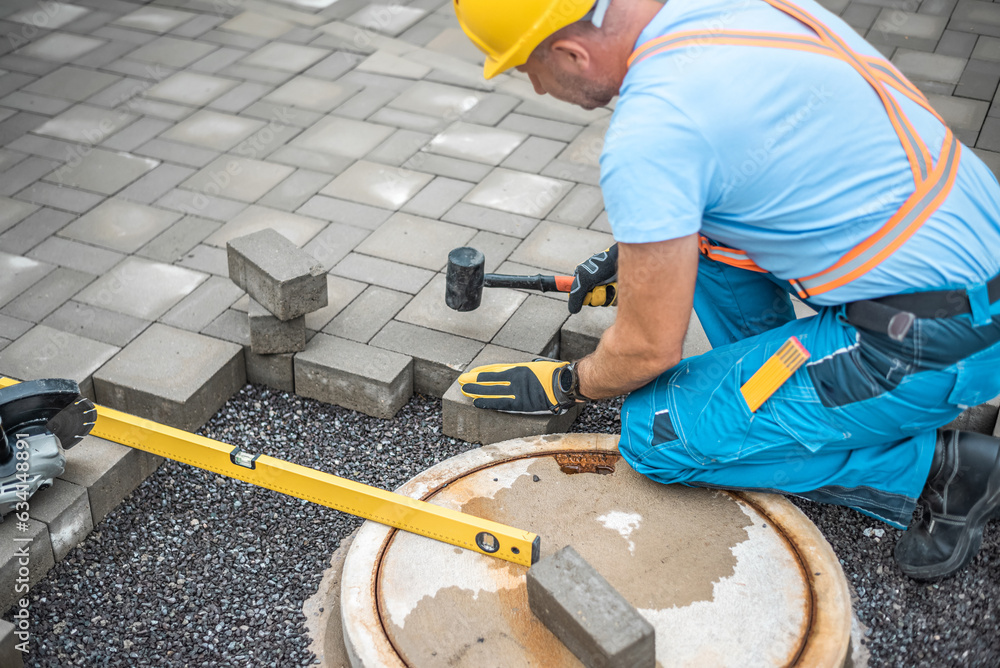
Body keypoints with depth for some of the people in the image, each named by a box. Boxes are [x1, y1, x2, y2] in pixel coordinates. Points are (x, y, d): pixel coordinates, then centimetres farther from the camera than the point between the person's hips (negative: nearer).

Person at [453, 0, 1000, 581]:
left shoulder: (648, 133, -22)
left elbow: (649, 348, -11)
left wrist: (564, 386, 9)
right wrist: (633, 248, 28)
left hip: (938, 341, -9)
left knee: (655, 430, -2)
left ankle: (935, 467, 2)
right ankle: (792, 397, 20)